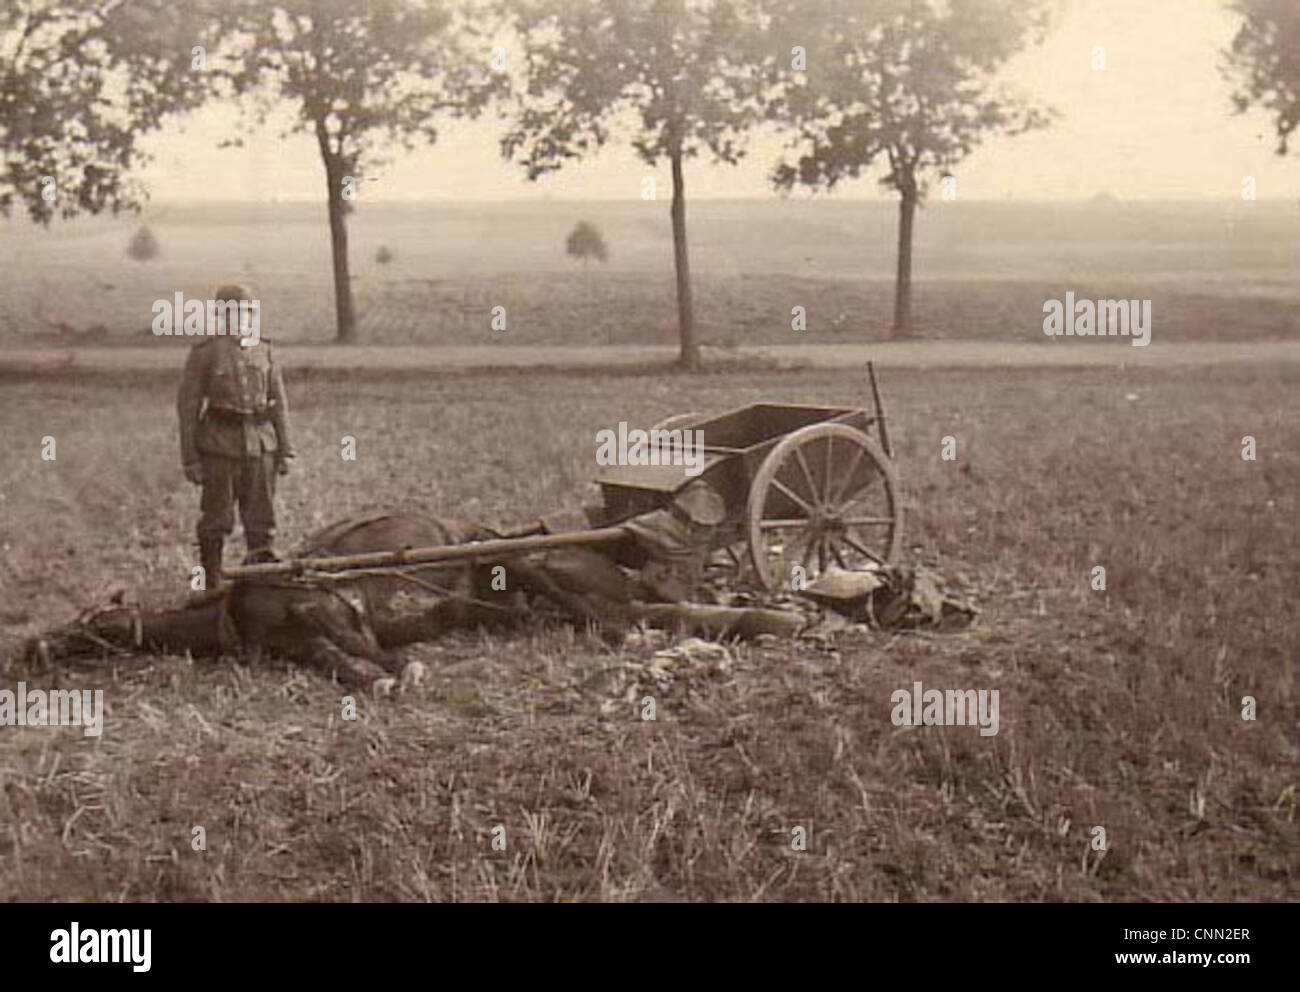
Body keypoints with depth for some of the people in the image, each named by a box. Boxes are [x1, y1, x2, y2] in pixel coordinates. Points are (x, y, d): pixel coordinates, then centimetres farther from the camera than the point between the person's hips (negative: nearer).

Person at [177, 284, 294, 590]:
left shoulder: (263, 351, 10)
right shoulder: (204, 353, -2)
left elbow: (278, 402, 13)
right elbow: (187, 404, -2)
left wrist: (285, 450, 7)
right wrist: (189, 457, -6)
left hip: (260, 444, 4)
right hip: (219, 445, -3)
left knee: (261, 518, 6)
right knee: (216, 519, 3)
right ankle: (211, 584, 14)